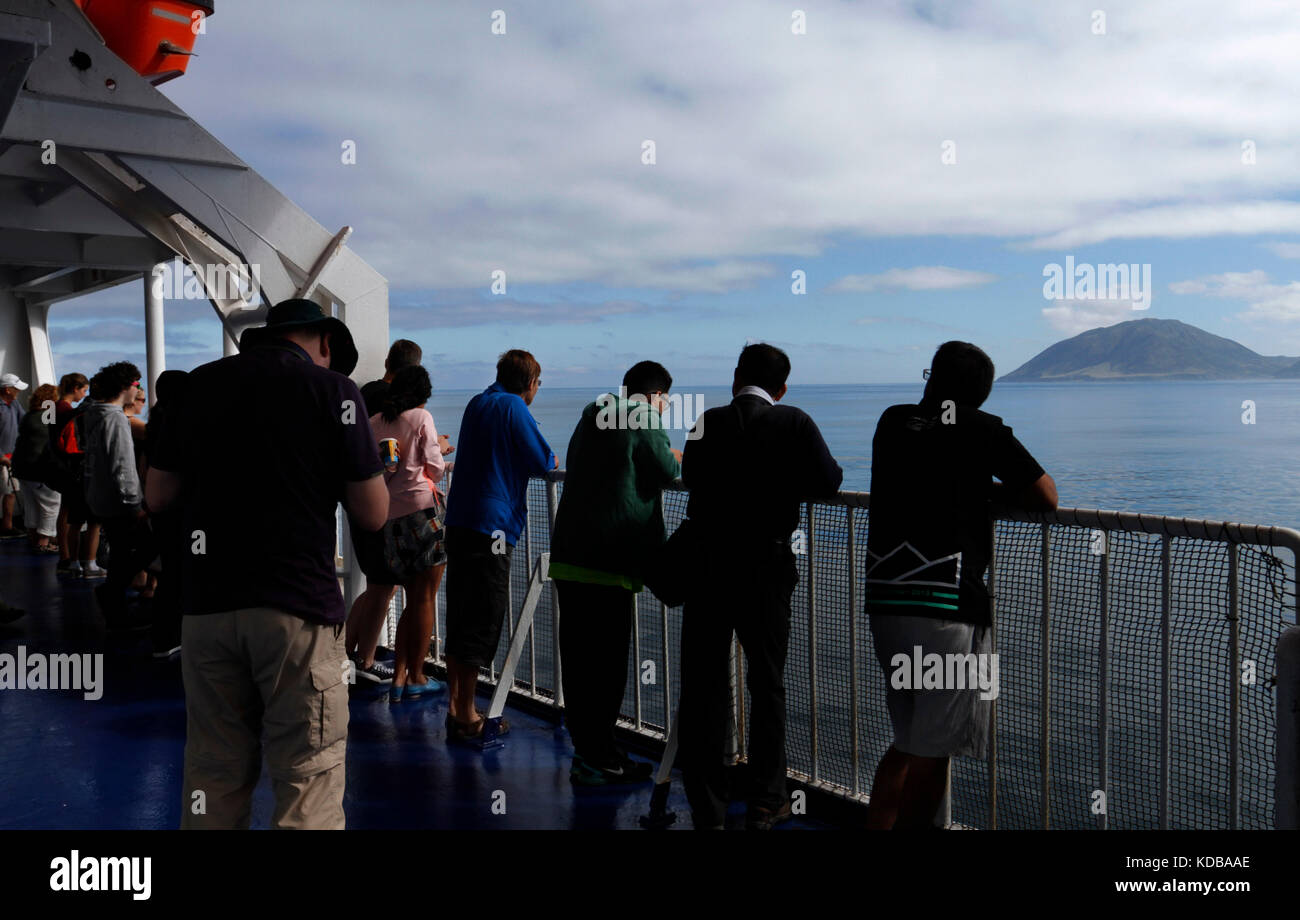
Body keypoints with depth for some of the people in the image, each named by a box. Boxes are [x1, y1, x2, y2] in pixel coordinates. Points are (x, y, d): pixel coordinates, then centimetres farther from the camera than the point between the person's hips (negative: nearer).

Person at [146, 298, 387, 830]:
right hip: (297, 606, -4)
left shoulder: (200, 383, 9)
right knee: (307, 779, 1)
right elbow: (373, 515, -4)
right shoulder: (332, 388, -2)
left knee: (214, 776, 14)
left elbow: (157, 496, 13)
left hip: (208, 606, 5)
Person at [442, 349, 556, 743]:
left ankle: (456, 707, 21)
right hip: (491, 525, -9)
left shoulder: (476, 404, 17)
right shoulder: (514, 407, -8)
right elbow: (541, 462, -12)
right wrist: (554, 459, 11)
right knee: (482, 622, -3)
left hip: (460, 520, 9)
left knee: (460, 617, 13)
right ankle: (465, 717, 2)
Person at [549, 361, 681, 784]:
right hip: (609, 562, -8)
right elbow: (667, 472, -3)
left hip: (569, 556, 8)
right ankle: (599, 758, 3)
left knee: (578, 655, 10)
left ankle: (586, 749, 20)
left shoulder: (590, 422, 19)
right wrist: (675, 458, 20)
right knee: (607, 659, -2)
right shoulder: (644, 424, -7)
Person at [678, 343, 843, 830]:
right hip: (766, 571, -1)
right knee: (767, 686, 14)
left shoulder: (709, 422, -1)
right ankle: (766, 803, 20)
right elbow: (826, 482, -8)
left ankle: (707, 808, 14)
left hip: (706, 568, 1)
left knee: (703, 688, 8)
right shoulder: (795, 423, -6)